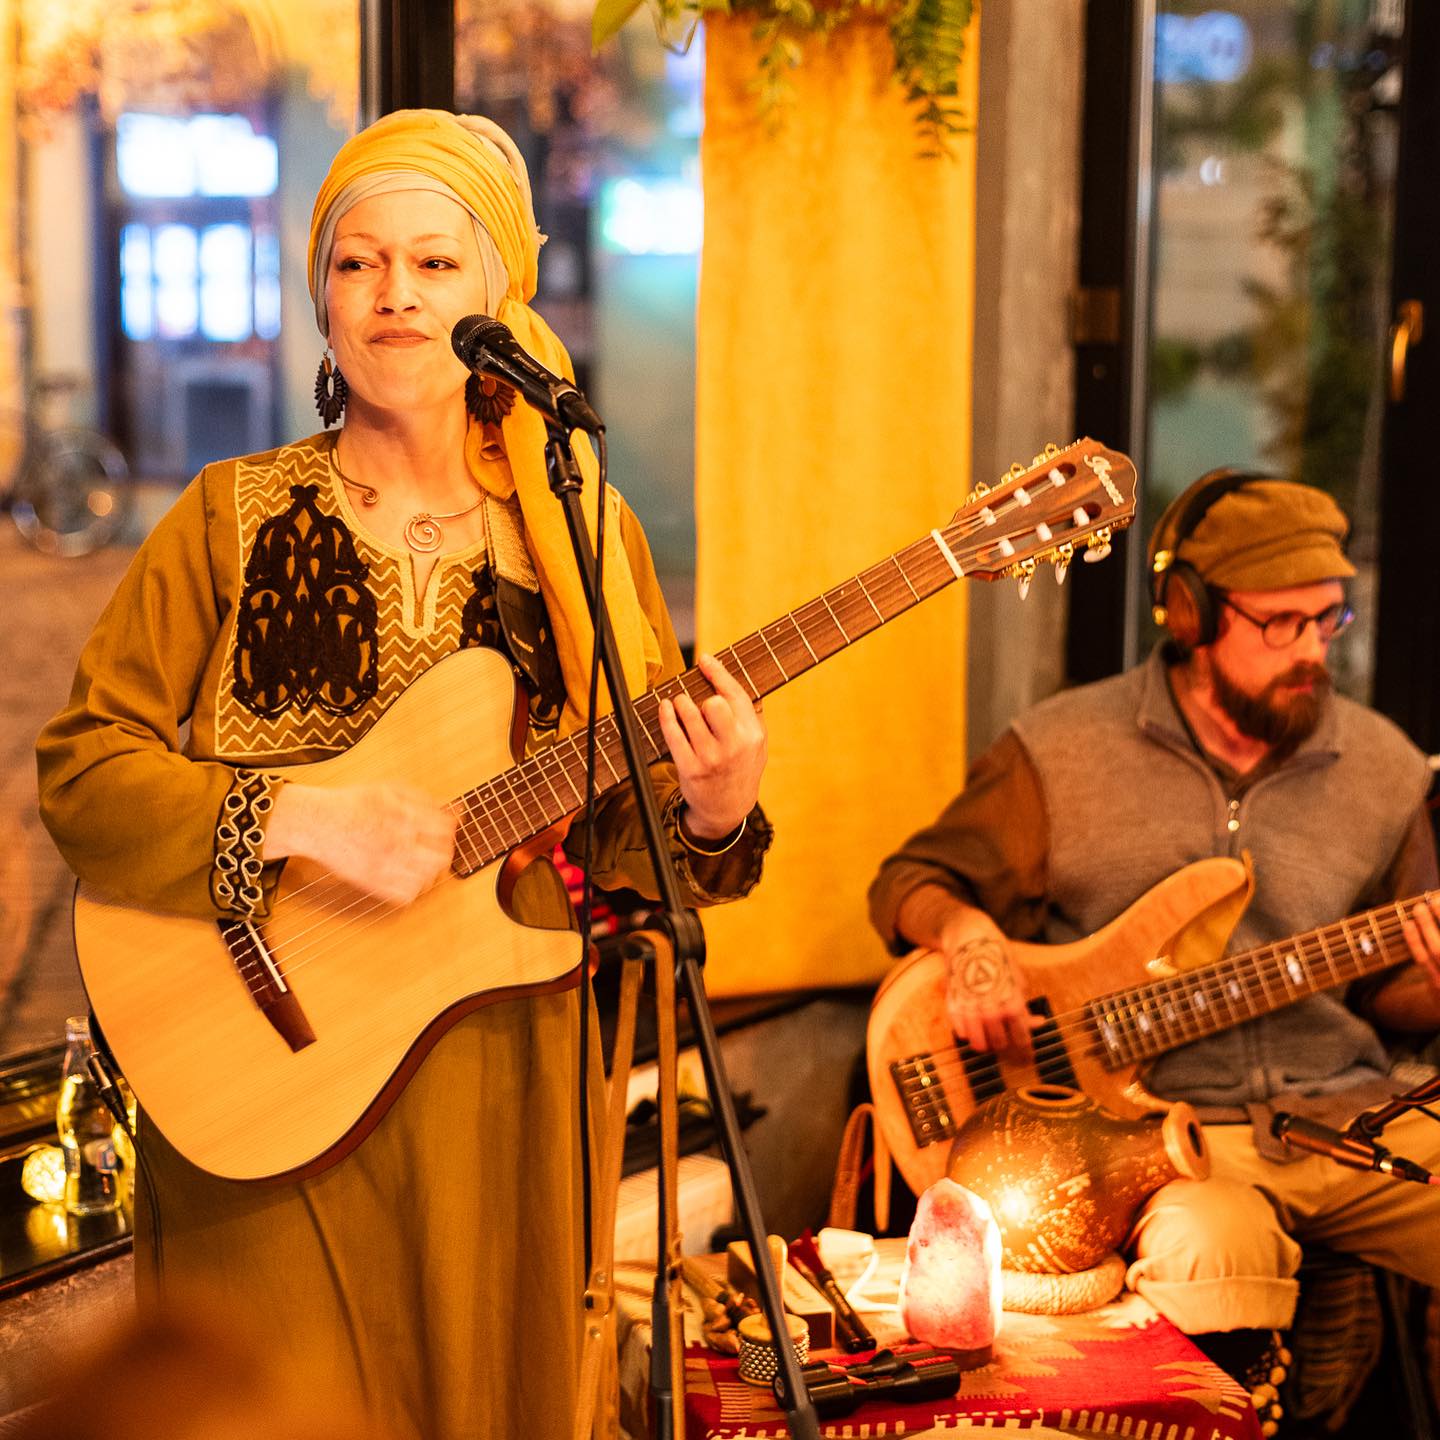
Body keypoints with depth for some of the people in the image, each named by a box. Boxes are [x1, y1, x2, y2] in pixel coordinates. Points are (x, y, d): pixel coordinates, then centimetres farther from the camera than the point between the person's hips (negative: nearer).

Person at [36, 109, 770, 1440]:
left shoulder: (581, 535, 4)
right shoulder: (235, 521, -1)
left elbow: (627, 827, 6)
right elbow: (81, 765, -5)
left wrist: (711, 811, -17)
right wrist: (298, 820, -19)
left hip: (497, 1086, 2)